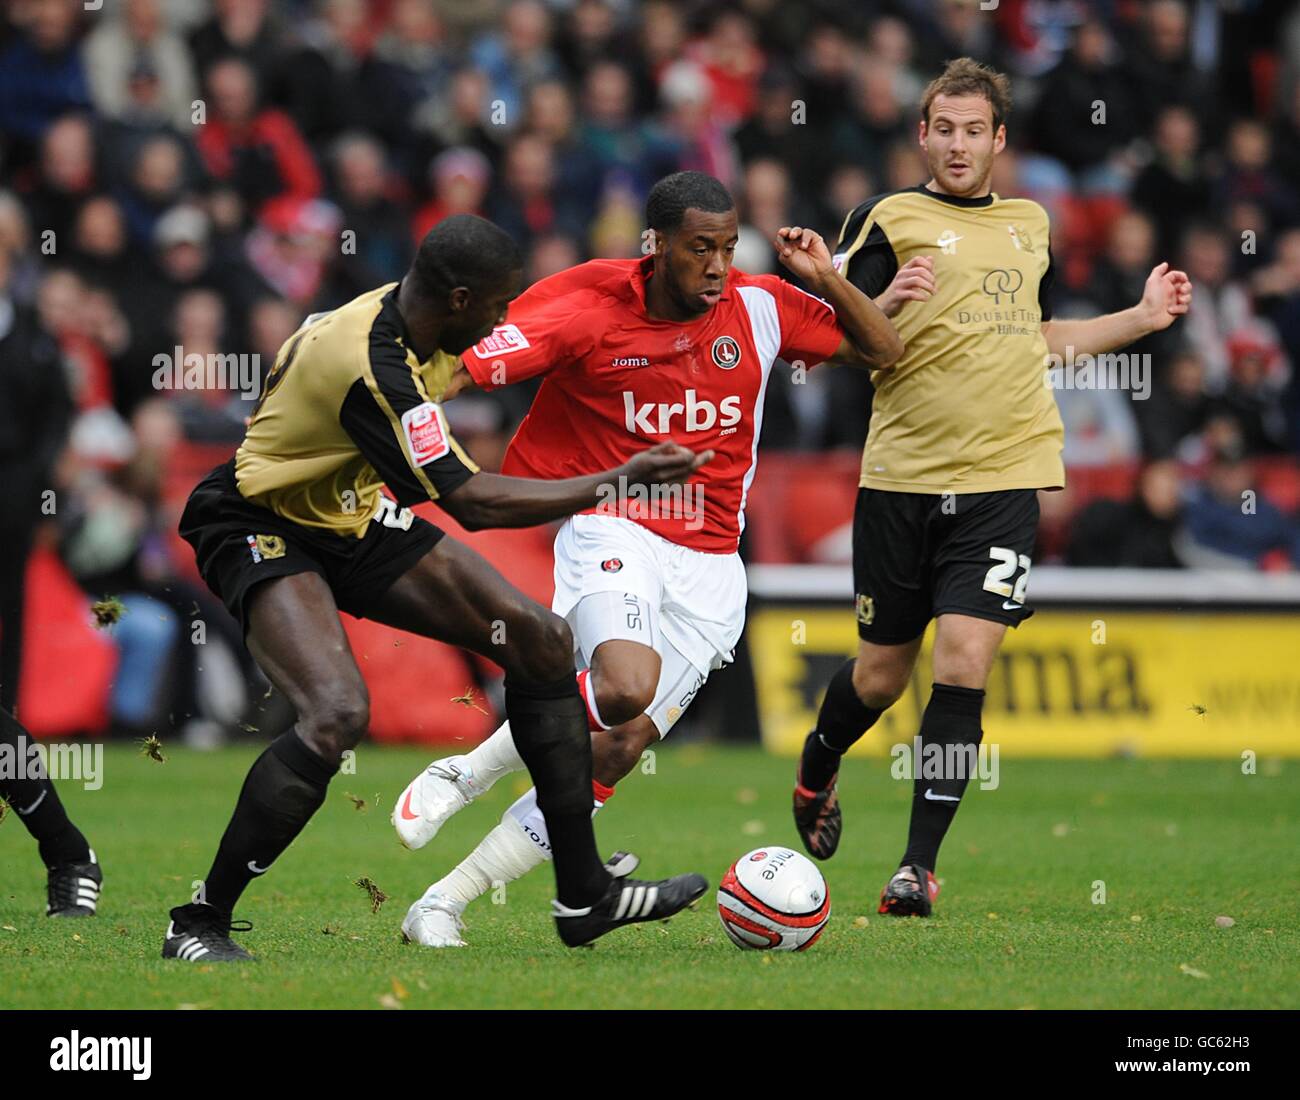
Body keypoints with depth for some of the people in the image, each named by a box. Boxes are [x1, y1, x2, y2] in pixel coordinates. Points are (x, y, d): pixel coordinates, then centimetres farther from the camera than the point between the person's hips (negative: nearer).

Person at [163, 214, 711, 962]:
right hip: (263, 529, -9)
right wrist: (621, 480, -30)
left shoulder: (406, 317, -6)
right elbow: (474, 503, -33)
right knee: (339, 712, -33)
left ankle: (585, 895, 9)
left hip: (350, 520, 10)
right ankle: (199, 925, -17)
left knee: (543, 641, 2)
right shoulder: (370, 366, -34)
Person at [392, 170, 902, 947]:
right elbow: (460, 371, -16)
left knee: (619, 749, -7)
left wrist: (828, 279, -5)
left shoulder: (759, 305, 0)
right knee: (625, 688, -34)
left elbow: (882, 352, 12)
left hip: (709, 567, 4)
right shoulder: (590, 311, -12)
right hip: (614, 529, -4)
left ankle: (444, 905, 2)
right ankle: (464, 774, -9)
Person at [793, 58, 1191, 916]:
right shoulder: (888, 220, 0)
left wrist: (1144, 318, 21)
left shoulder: (1030, 224, 15)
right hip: (901, 480, -2)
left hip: (1003, 477, 2)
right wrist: (887, 304, -22)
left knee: (965, 662, -13)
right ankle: (816, 775, 41)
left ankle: (921, 863, -8)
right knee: (882, 674, 8)